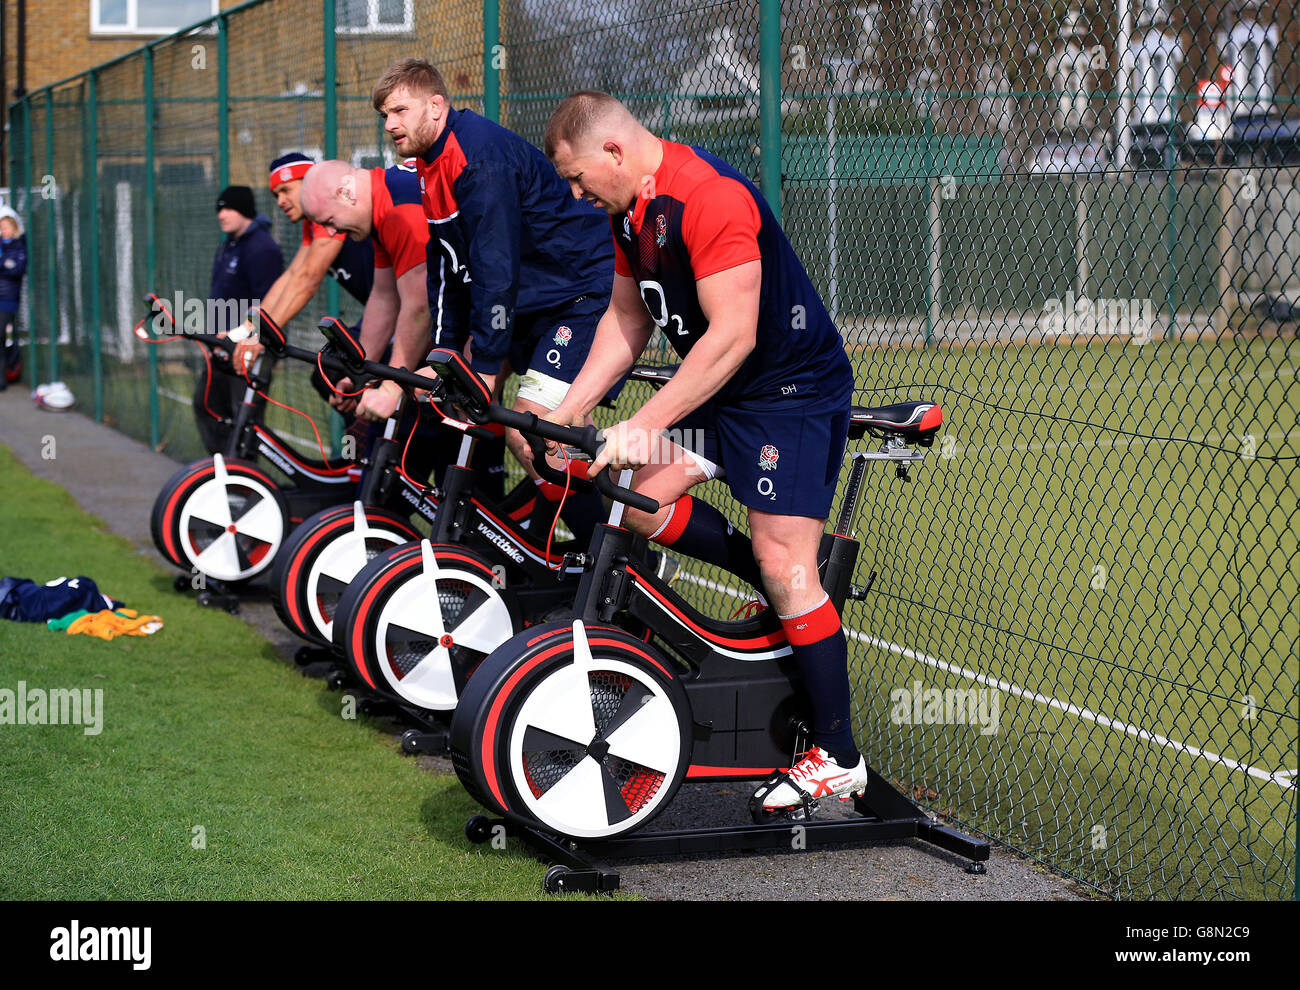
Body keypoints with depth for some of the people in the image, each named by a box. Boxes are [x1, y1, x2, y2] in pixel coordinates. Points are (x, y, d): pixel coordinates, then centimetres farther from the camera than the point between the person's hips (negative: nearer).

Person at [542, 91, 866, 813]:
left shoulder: (708, 198, -26)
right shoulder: (629, 207, 4)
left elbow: (732, 335, -30)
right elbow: (628, 318, 12)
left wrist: (648, 421, -33)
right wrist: (570, 411, 3)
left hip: (794, 389, -9)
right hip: (720, 389, 9)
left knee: (785, 567, -12)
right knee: (640, 502, -2)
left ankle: (838, 759, -4)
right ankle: (790, 590, 14)